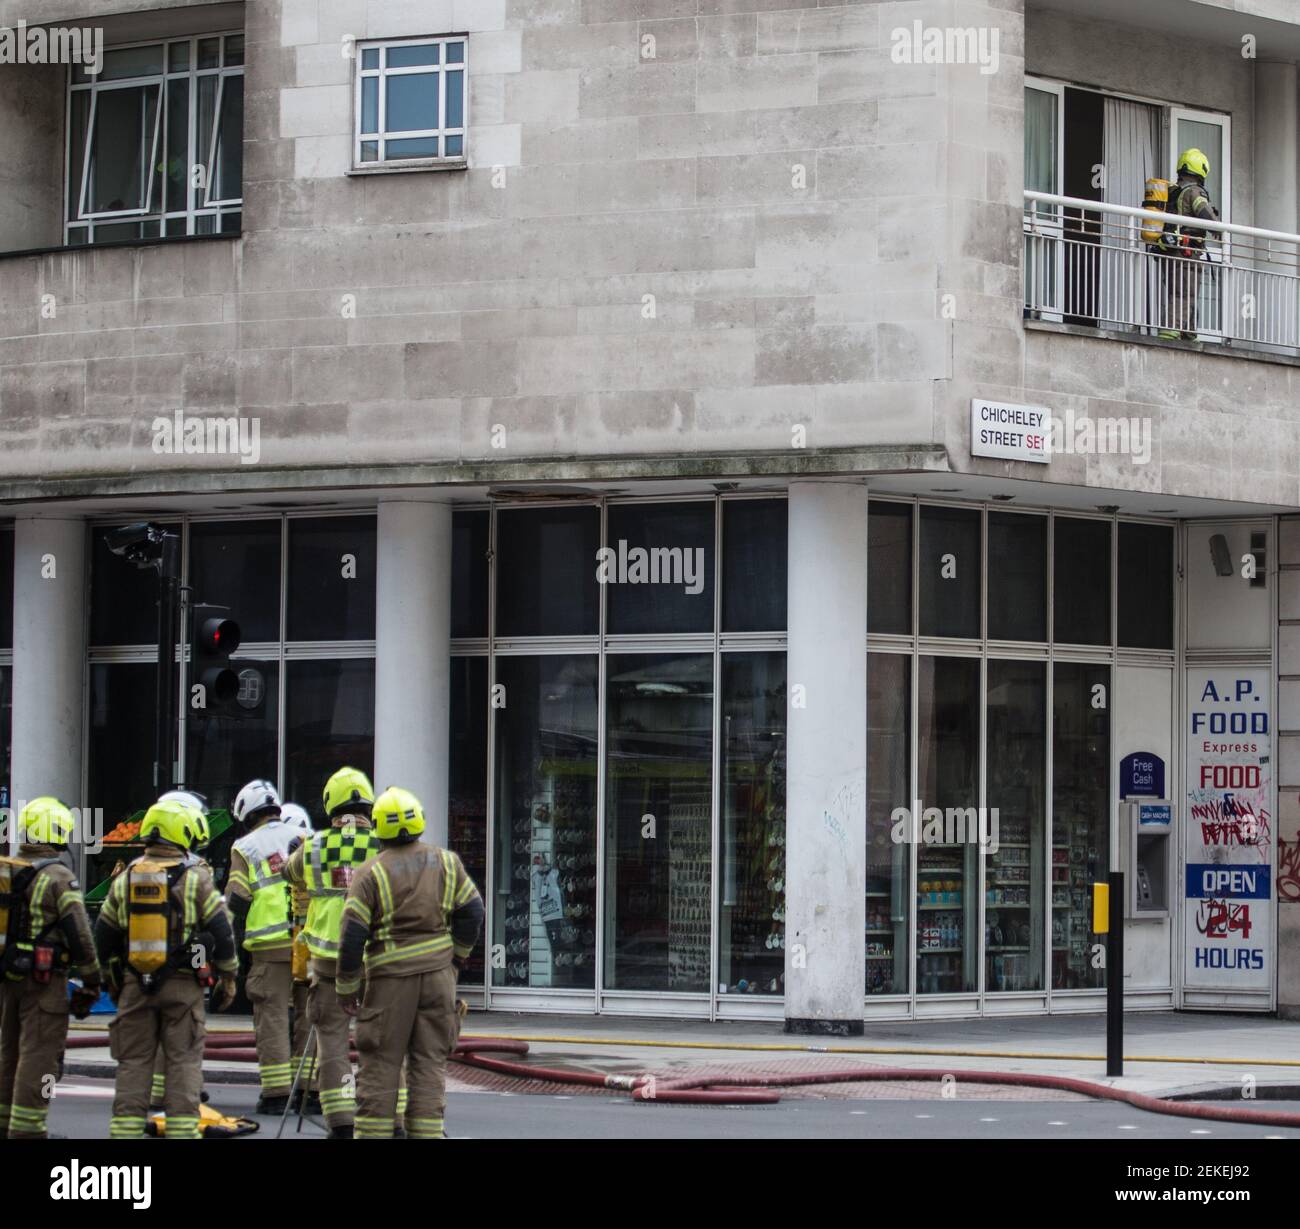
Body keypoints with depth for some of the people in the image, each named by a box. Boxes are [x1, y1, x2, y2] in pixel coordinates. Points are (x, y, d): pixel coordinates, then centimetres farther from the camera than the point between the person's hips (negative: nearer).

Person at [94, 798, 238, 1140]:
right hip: (183, 984, -3)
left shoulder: (124, 879, 8)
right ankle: (182, 1129, -3)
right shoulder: (196, 879, -3)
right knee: (184, 1061, 1)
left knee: (133, 1062, 7)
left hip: (135, 983, 3)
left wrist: (112, 978, 24)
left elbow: (104, 936, 13)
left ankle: (125, 1130, 5)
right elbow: (222, 931, -4)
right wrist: (228, 977, 5)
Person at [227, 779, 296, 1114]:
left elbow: (237, 903, -4)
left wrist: (237, 948, 5)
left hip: (270, 947, -4)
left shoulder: (246, 848, 1)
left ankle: (277, 1092, -4)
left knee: (272, 1017, -1)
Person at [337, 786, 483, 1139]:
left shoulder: (372, 873, -6)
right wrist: (457, 957, 19)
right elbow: (471, 911, 7)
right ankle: (425, 1133, 4)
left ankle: (373, 1133, 3)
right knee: (430, 1063, 7)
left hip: (391, 977, -3)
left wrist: (346, 987, 0)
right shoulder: (446, 863, 5)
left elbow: (352, 935, -8)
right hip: (439, 974, 3)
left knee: (380, 1064, 3)